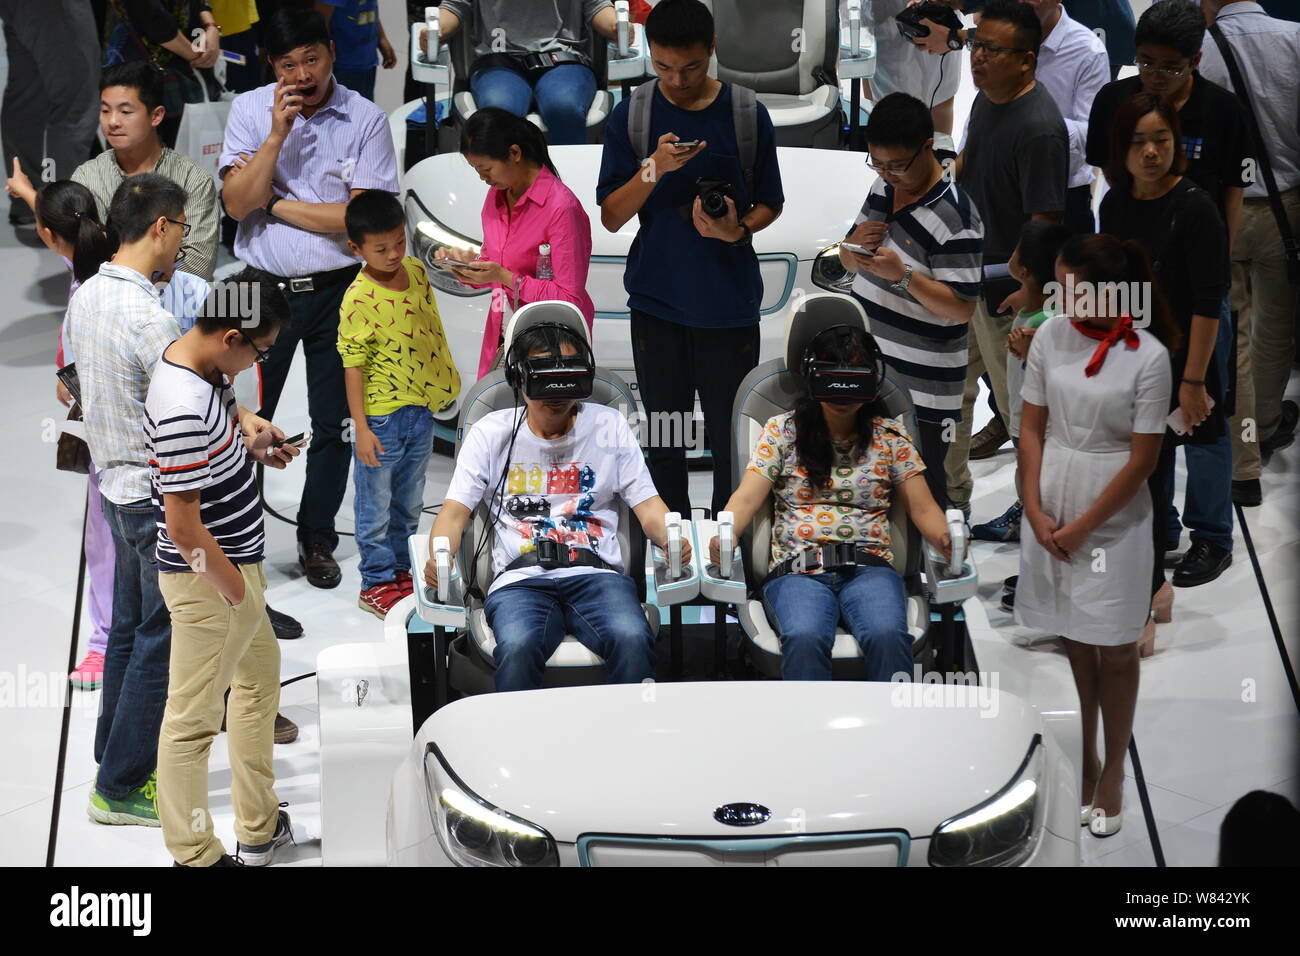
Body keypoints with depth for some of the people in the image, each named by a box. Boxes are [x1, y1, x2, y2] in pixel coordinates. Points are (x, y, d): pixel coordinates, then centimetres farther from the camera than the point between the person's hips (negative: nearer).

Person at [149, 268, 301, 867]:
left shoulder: (202, 366, -1)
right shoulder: (183, 410, -30)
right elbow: (184, 527, -28)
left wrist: (245, 428, 5)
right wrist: (238, 593, -17)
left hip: (235, 564, 11)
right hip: (207, 579, -11)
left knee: (259, 677, 25)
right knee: (193, 719, 3)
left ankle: (259, 828, 40)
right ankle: (195, 857, 17)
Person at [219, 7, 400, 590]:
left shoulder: (366, 120, -7)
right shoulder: (250, 111, -2)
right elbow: (237, 203, -10)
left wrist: (274, 202, -10)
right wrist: (278, 133, -18)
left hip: (338, 292, 0)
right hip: (264, 288, 1)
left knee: (334, 421, 9)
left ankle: (317, 541, 25)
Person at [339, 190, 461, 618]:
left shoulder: (416, 271, -1)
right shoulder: (359, 299, -21)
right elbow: (353, 366, -18)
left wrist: (445, 381, 20)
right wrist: (361, 428, -19)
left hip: (421, 410, 7)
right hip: (381, 417, -7)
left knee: (409, 502, 20)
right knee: (376, 505, 8)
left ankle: (400, 569, 35)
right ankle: (376, 582, 20)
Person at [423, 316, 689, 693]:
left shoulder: (610, 426, 14)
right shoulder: (491, 433, 12)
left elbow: (648, 505, 11)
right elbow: (455, 511, 7)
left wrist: (671, 539, -13)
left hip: (596, 574, 1)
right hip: (520, 578, -1)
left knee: (633, 639, -33)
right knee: (517, 647, -36)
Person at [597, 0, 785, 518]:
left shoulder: (747, 114, -4)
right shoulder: (630, 116, -2)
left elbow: (769, 204, 5)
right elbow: (611, 217, -3)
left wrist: (737, 231, -17)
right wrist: (654, 170, -21)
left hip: (729, 304, -1)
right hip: (656, 304, 1)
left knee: (730, 443, 5)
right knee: (664, 442, 11)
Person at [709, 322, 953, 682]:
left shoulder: (890, 435, 15)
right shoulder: (782, 430, 12)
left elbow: (922, 508, 10)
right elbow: (747, 497, 3)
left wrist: (947, 540, -15)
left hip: (869, 567, 1)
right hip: (797, 570, -1)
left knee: (888, 636, -34)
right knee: (805, 639, -36)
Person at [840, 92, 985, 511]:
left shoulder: (955, 217, -20)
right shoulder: (882, 189, 6)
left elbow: (962, 307, -21)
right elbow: (848, 259, 18)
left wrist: (902, 275, -32)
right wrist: (854, 245, -7)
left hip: (922, 390, -8)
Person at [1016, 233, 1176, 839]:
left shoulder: (1149, 358, -16)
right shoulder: (1050, 336, -5)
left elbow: (1142, 461, -13)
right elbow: (1032, 429, 2)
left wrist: (1082, 528, -10)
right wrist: (1036, 513, -6)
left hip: (1115, 522, -3)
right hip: (1050, 515, 3)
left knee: (1114, 653, 6)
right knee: (1072, 644, 13)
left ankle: (1114, 771, 21)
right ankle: (1083, 760, 27)